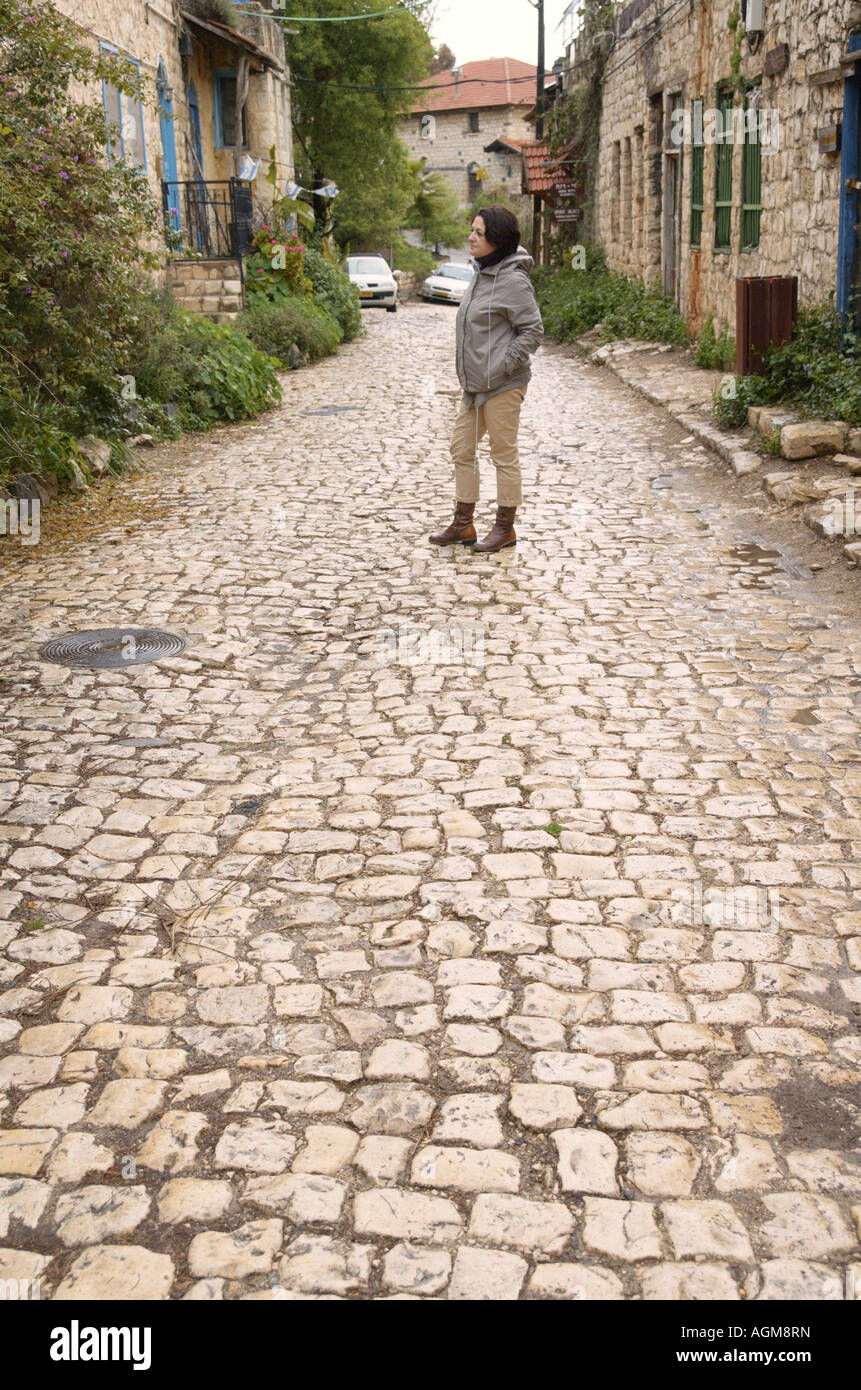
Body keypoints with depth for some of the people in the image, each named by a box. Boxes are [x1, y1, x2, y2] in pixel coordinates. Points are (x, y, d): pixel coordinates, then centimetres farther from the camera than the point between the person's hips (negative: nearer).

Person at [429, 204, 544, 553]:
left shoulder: (513, 281, -15)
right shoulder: (482, 273, 12)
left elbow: (532, 331, -16)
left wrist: (502, 367, -18)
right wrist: (466, 369, 14)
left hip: (502, 386, -9)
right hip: (475, 383, 9)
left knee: (504, 454, 2)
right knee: (462, 449, 13)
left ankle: (505, 528, 14)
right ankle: (463, 525, 23)